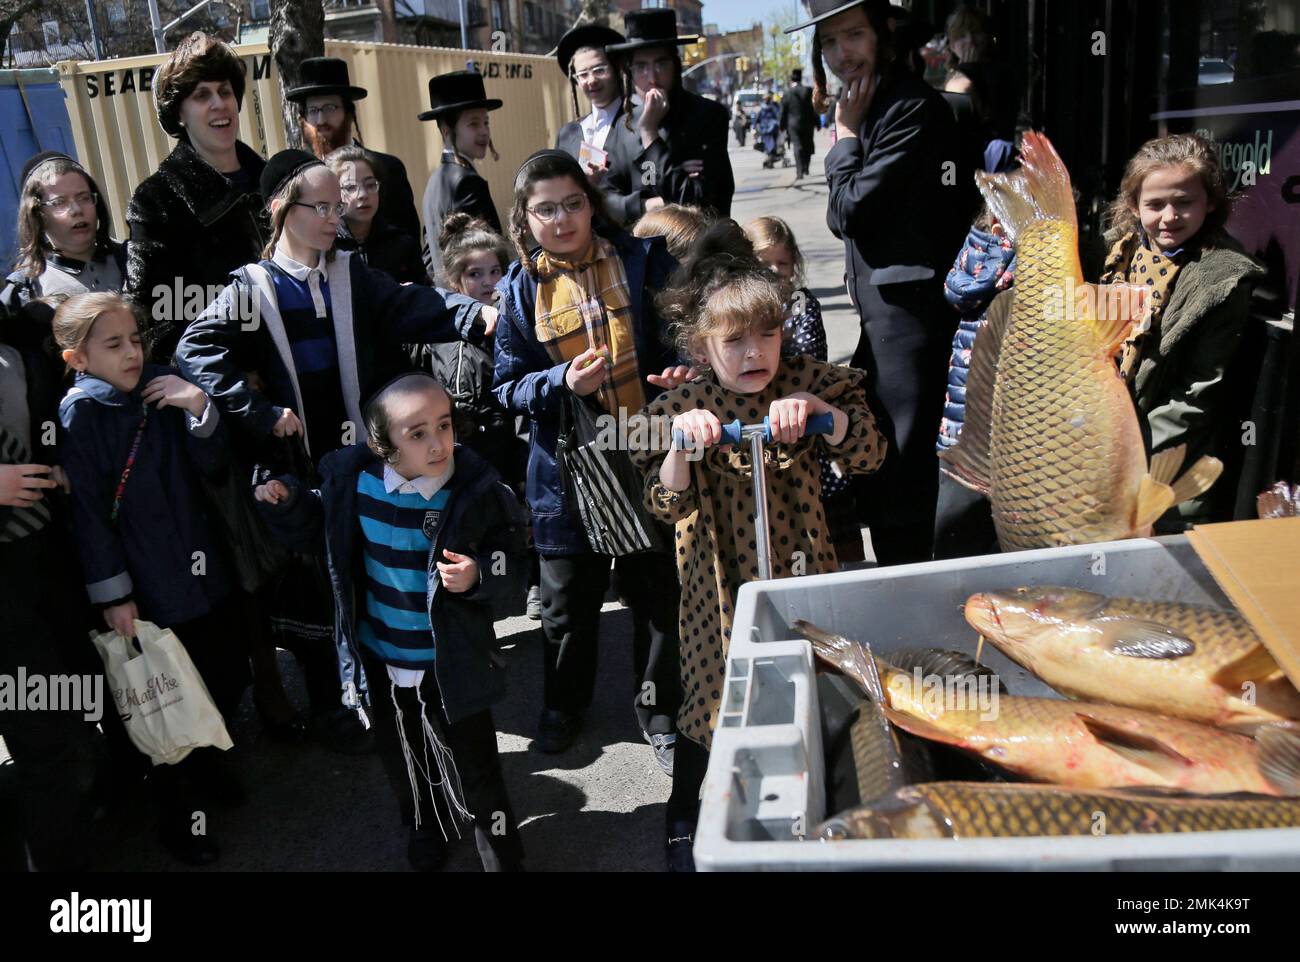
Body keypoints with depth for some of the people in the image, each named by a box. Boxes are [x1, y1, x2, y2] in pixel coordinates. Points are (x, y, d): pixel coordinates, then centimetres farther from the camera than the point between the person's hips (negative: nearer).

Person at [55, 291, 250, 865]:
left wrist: (200, 408, -13)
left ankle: (206, 760, 44)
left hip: (203, 566, 5)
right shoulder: (79, 414, -10)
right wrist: (112, 594, -10)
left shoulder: (158, 389, 3)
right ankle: (176, 810, 27)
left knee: (231, 676, 15)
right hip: (151, 589, -5)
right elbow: (88, 511, -10)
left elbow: (213, 467, 3)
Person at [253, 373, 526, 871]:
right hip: (380, 659, 4)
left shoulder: (475, 489, -21)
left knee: (474, 766, 11)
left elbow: (509, 563, -12)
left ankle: (501, 850, 37)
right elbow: (317, 530, 8)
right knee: (403, 758, 26)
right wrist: (289, 502, -10)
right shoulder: (352, 480, -12)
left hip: (449, 665, -4)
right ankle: (426, 825, 55)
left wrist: (478, 575, -32)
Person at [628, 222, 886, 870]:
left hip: (801, 572, 2)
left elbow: (869, 453, -13)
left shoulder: (807, 385, -5)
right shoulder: (682, 408, -9)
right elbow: (666, 506, -15)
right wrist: (684, 444, -33)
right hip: (720, 584, -1)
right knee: (713, 695, 10)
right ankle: (683, 824, 34)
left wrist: (819, 408, -29)